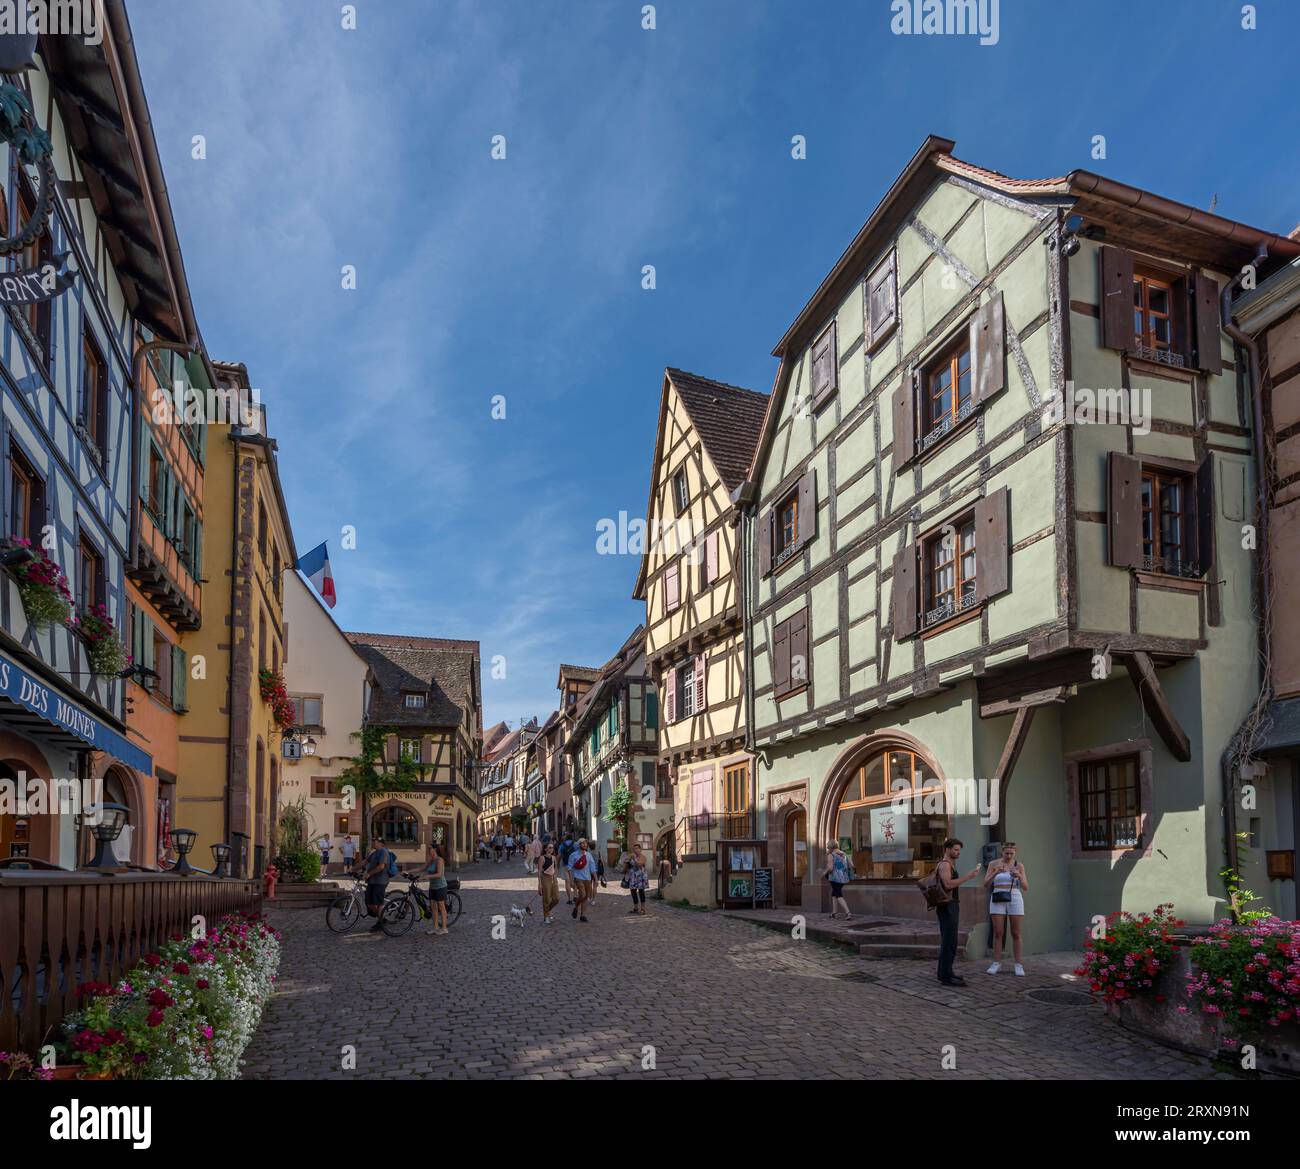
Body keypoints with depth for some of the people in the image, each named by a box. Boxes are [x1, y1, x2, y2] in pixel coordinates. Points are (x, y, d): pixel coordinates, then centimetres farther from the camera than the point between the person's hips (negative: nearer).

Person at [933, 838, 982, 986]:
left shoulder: (950, 864, 20)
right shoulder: (944, 864, -13)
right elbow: (948, 884, -28)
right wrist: (968, 876, -28)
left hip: (951, 906, 11)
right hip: (947, 907, -11)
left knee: (947, 941, 14)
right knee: (949, 942, -12)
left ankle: (944, 972, 21)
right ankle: (946, 976, -13)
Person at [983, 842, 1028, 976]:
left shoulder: (1019, 866, 2)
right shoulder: (993, 864, 1)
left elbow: (1025, 887, -4)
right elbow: (986, 884, -6)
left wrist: (1019, 876, -25)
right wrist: (996, 873, -23)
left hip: (1014, 901, 0)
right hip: (998, 901, 0)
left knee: (1016, 934, 1)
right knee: (998, 933, 0)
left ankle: (1018, 965, 7)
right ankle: (997, 963, 8)